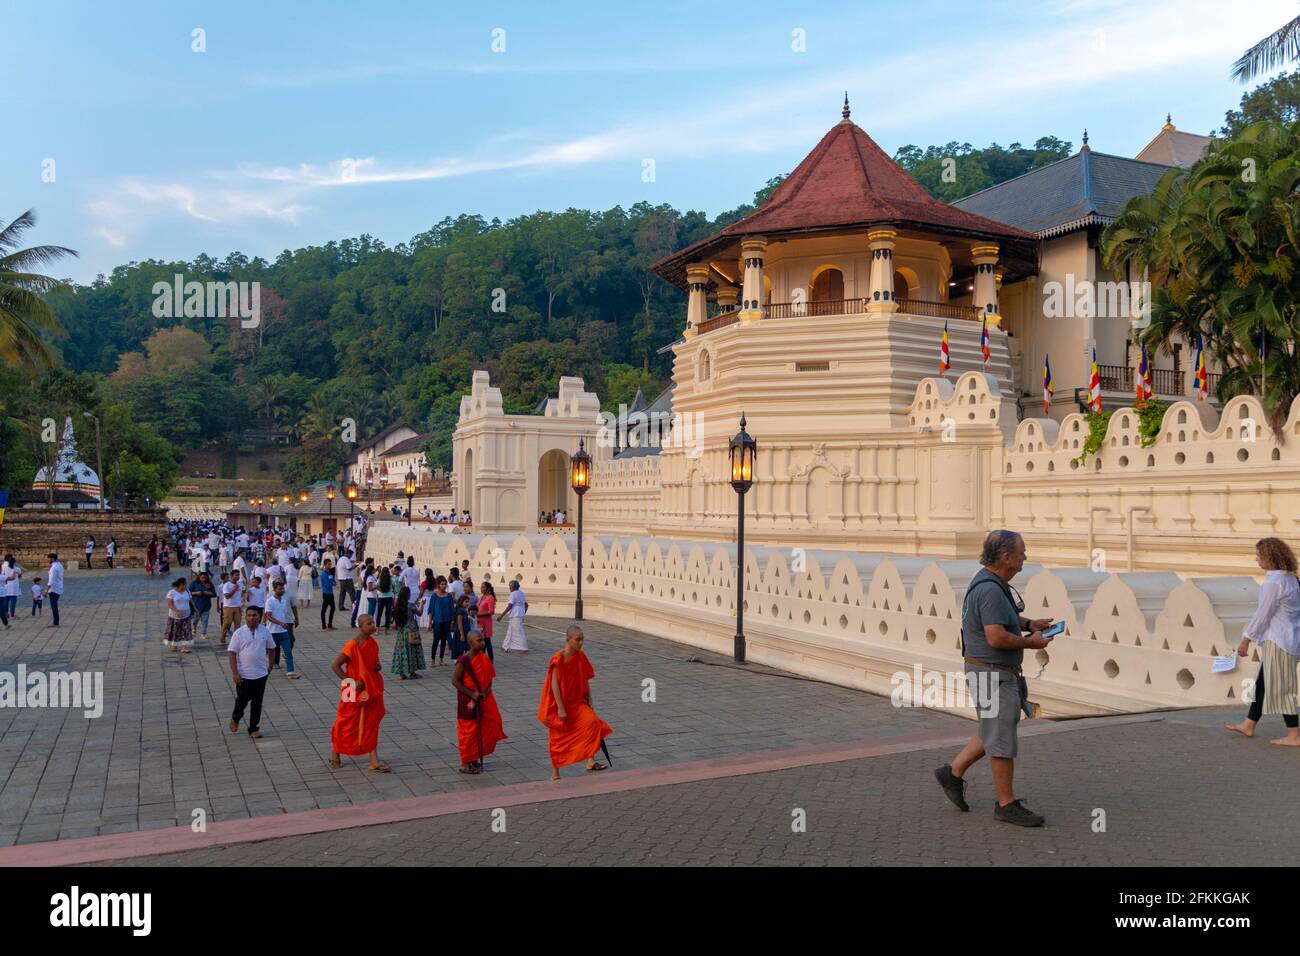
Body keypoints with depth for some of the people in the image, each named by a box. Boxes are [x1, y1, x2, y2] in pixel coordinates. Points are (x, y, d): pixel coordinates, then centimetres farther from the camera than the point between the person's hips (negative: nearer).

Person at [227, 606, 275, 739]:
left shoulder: (265, 632, -1)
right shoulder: (238, 633, -9)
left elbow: (271, 648, 12)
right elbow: (232, 653, -9)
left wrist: (270, 665, 12)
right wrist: (235, 673, -15)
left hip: (261, 674, 2)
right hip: (243, 675, -2)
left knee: (257, 703, 7)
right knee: (242, 700, 12)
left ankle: (254, 729, 18)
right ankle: (235, 719, 41)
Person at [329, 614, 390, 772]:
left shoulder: (373, 643, 2)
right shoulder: (352, 646, -19)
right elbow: (336, 665, -17)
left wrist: (377, 666, -5)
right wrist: (350, 682, -19)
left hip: (370, 690, 6)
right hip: (355, 692, -6)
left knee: (371, 725, 6)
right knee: (347, 723, 9)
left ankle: (374, 762, 9)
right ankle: (334, 753, 32)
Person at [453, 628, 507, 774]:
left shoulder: (484, 658, 1)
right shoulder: (464, 661, -18)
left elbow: (489, 677, 9)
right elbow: (455, 681, -17)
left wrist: (486, 692, -9)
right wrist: (472, 694, -18)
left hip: (483, 699, 6)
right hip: (468, 701, -6)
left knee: (483, 728, 10)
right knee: (468, 731, 2)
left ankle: (474, 758, 26)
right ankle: (465, 763, 14)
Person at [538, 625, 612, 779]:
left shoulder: (581, 657, 1)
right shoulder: (558, 659, -18)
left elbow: (585, 681, 7)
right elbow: (554, 684, -18)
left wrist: (589, 702, 5)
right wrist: (560, 708, -20)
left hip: (577, 703, 5)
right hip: (559, 705, -5)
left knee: (592, 722, -18)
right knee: (558, 738, 5)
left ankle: (591, 762, -19)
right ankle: (555, 773, 20)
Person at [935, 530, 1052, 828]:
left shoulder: (990, 582, 9)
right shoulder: (990, 590, -24)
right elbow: (996, 638, -29)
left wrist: (1030, 624, 12)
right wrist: (1029, 643, -14)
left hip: (999, 671, 10)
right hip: (991, 674, -10)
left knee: (995, 731, 20)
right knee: (1003, 739, 0)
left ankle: (953, 772, 28)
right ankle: (1007, 804, 12)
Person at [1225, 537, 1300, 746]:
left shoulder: (1273, 582, -20)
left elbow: (1263, 614, -18)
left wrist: (1246, 639, -11)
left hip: (1278, 642, -10)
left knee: (1280, 688, -1)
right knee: (1263, 683, 16)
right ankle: (1248, 726, 24)